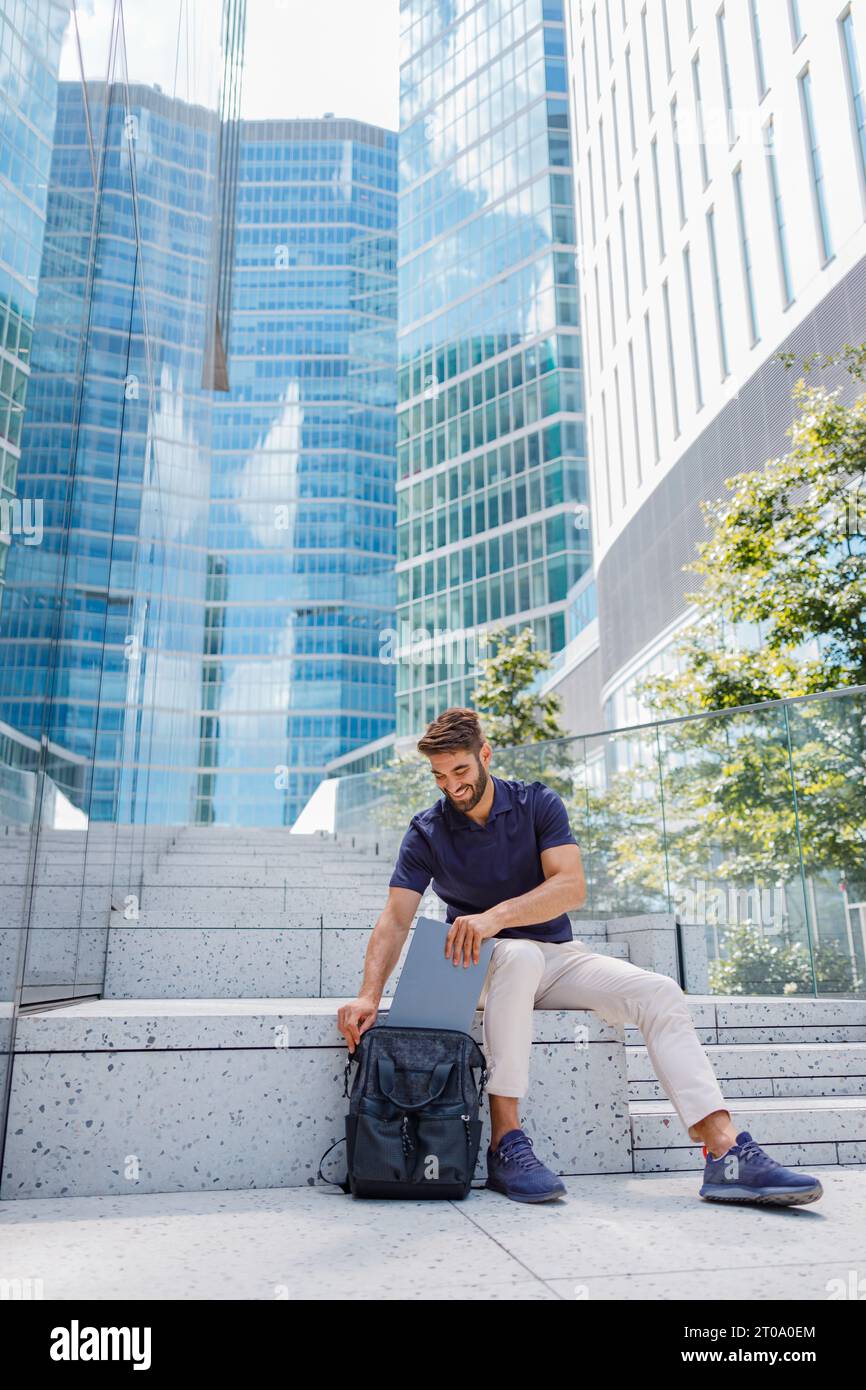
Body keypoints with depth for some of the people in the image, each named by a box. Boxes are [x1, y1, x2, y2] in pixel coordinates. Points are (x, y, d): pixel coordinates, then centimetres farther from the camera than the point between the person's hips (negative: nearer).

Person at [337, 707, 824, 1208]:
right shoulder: (427, 833, -4)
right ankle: (506, 1143, -37)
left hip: (560, 955, 2)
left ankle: (727, 1153, -26)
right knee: (519, 955, -38)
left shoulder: (538, 804, -5)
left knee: (660, 992, -20)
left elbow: (571, 885, -19)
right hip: (486, 963, -2)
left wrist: (496, 916, -35)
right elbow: (396, 920, -13)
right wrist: (370, 995, -31)